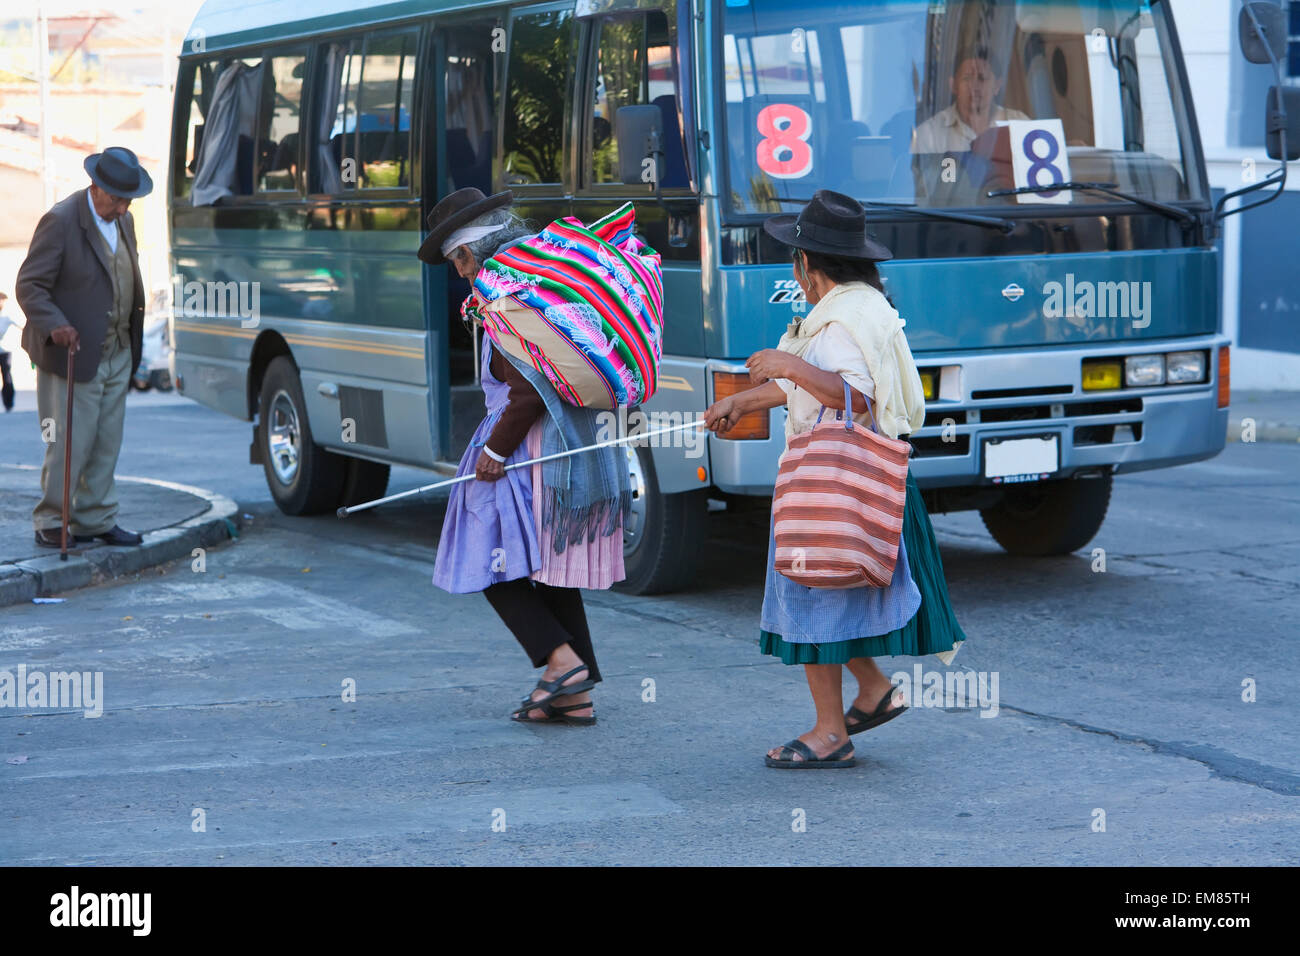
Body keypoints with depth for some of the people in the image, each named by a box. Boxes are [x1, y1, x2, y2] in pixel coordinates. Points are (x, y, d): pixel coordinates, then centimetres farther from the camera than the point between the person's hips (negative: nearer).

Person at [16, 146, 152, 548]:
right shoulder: (61, 221, -13)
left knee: (106, 445, 10)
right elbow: (29, 285, -14)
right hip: (75, 354, -7)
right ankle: (51, 524, 7)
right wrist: (54, 325, -29)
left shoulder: (124, 221, 10)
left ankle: (95, 521, 19)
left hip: (117, 356, 7)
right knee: (70, 444, -4)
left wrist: (133, 342, 12)